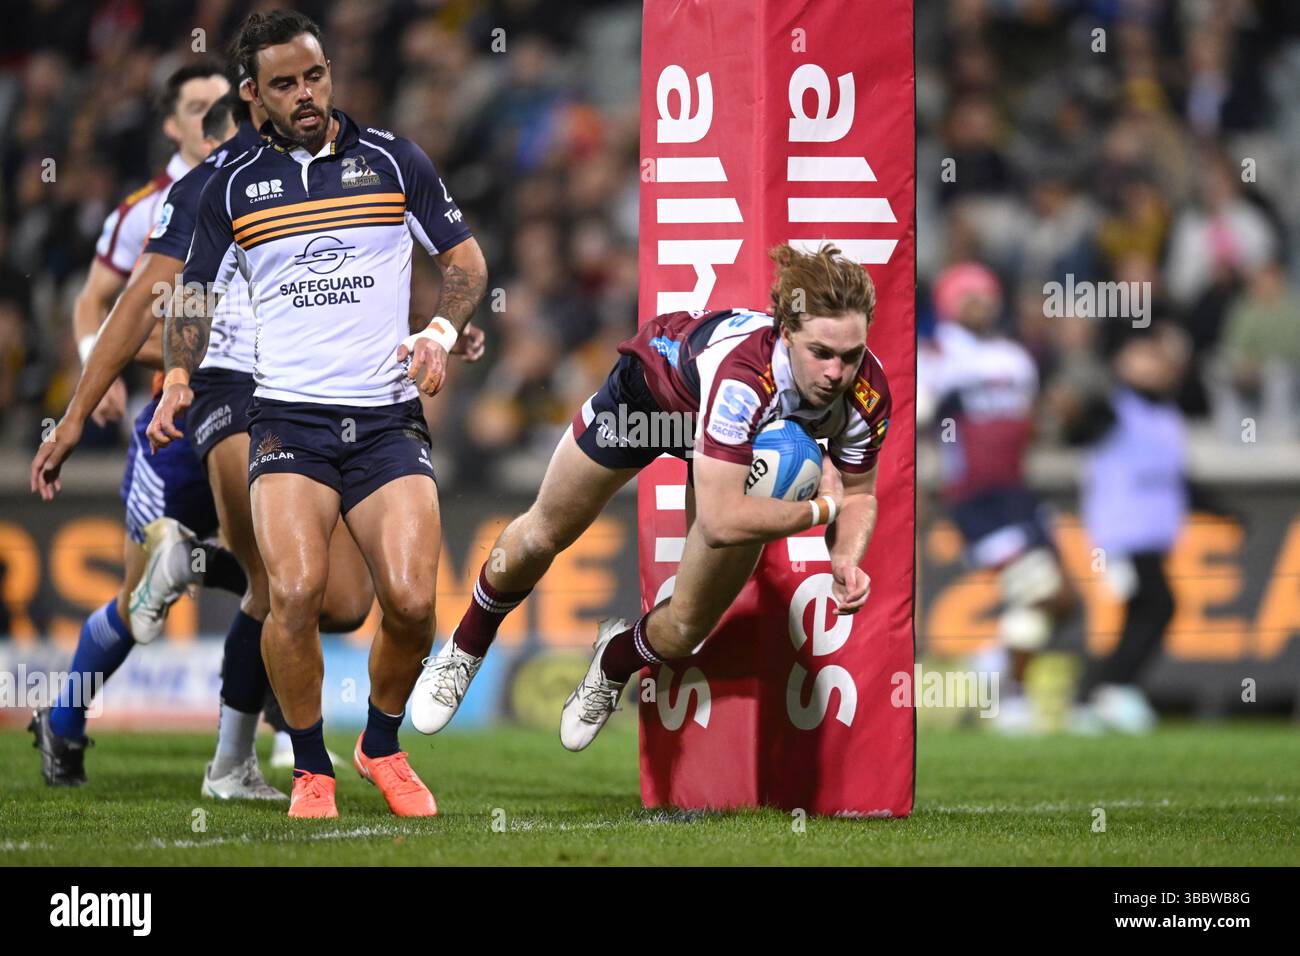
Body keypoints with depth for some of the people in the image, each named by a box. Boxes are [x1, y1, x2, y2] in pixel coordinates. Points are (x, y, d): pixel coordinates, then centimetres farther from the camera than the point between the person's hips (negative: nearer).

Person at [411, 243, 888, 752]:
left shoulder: (866, 393, -34)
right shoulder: (745, 371, -50)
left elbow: (857, 496, -17)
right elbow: (720, 519, -53)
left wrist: (846, 562, -37)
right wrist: (819, 509, -42)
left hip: (744, 444, 3)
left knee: (684, 630, 3)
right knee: (543, 534, 18)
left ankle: (616, 661, 41)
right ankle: (465, 650, 48)